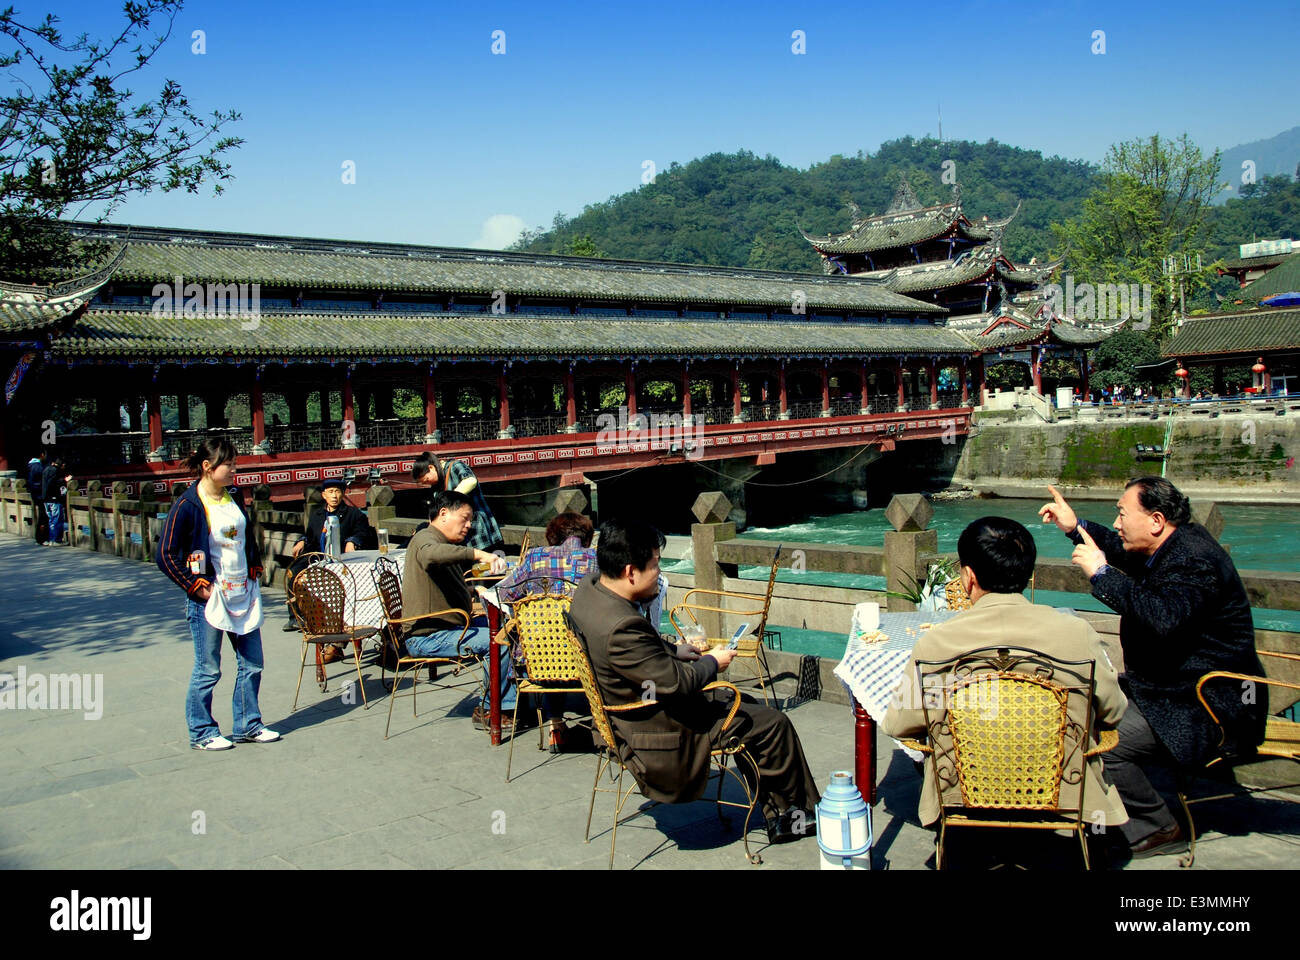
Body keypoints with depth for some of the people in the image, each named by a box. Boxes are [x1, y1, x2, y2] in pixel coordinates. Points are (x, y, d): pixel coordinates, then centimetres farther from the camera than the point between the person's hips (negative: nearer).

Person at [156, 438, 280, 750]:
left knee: (252, 663, 11)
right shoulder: (188, 505, -12)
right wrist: (196, 587, -13)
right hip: (209, 596, -7)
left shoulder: (234, 496, 8)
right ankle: (201, 733, 19)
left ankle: (247, 725, 25)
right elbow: (165, 555, -13)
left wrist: (255, 569, 14)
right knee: (208, 669, 3)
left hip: (243, 593, 7)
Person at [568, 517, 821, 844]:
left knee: (746, 716, 21)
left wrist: (675, 650, 5)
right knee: (774, 725, 3)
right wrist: (711, 663, -9)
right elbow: (676, 682, -27)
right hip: (661, 732, -10)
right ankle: (796, 808, 29)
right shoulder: (621, 626, -36)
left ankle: (777, 817, 30)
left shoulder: (588, 589, -6)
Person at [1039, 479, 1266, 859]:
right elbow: (1123, 549, 30)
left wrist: (1101, 573, -33)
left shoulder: (1194, 560, -24)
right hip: (1169, 687, 11)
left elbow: (1164, 618, -41)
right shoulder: (1170, 546, 7)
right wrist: (1075, 527, 19)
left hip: (1205, 710, -11)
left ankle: (1159, 831, -1)